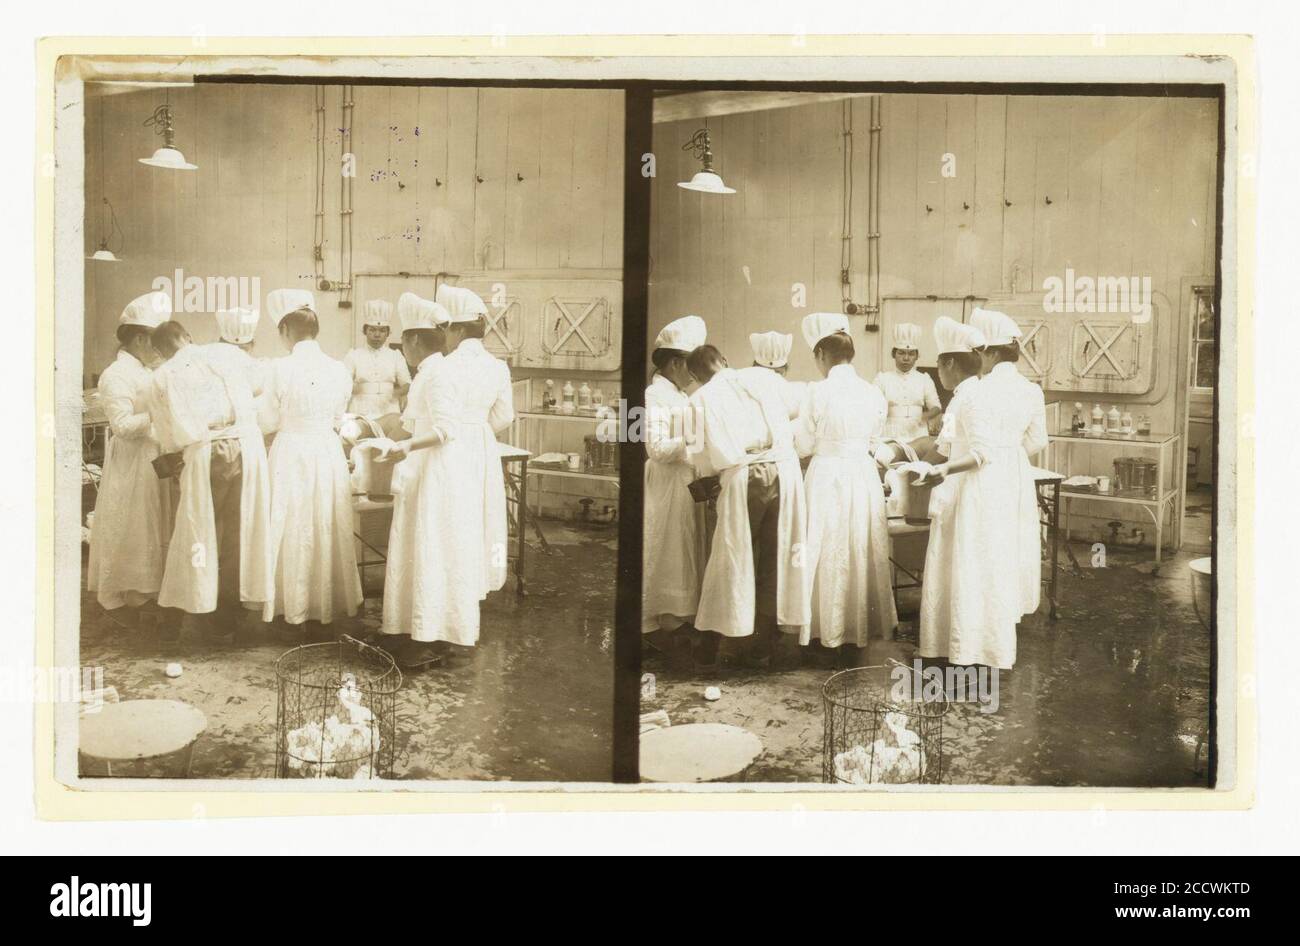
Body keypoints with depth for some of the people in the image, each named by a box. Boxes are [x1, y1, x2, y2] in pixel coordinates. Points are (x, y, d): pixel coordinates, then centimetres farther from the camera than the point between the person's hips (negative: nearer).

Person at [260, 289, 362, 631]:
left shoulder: (280, 368, -13)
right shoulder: (339, 370, -2)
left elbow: (273, 419, -1)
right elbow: (337, 421, 8)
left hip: (291, 453, -3)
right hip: (329, 452, 3)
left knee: (293, 532, 8)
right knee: (328, 530, 14)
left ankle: (294, 607, 15)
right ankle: (329, 601, 24)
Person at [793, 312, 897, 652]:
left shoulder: (817, 392, -12)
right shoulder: (873, 394, 0)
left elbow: (805, 446, -6)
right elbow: (873, 442, 11)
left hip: (827, 476, -4)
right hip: (863, 475, 4)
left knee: (827, 551, 7)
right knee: (862, 550, 14)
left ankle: (829, 627, 13)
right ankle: (863, 622, 23)